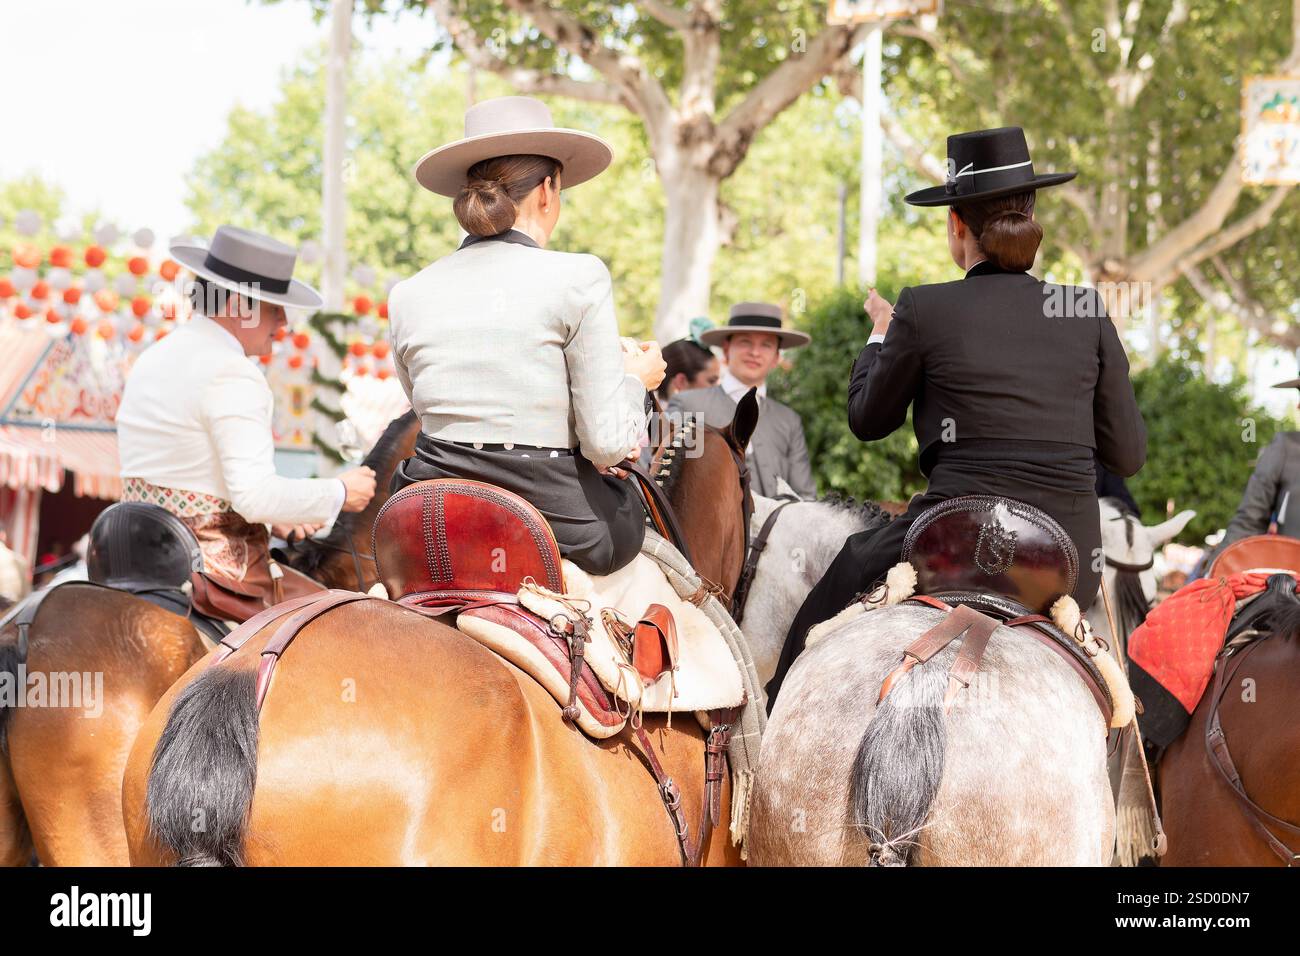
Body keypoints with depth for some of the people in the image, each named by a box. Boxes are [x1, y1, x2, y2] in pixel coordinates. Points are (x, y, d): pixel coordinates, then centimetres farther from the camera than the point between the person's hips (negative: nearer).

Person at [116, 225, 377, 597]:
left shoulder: (150, 361, 14)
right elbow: (256, 494, -22)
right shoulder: (232, 374, -15)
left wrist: (273, 515, 16)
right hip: (221, 564, -9)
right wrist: (341, 492, -8)